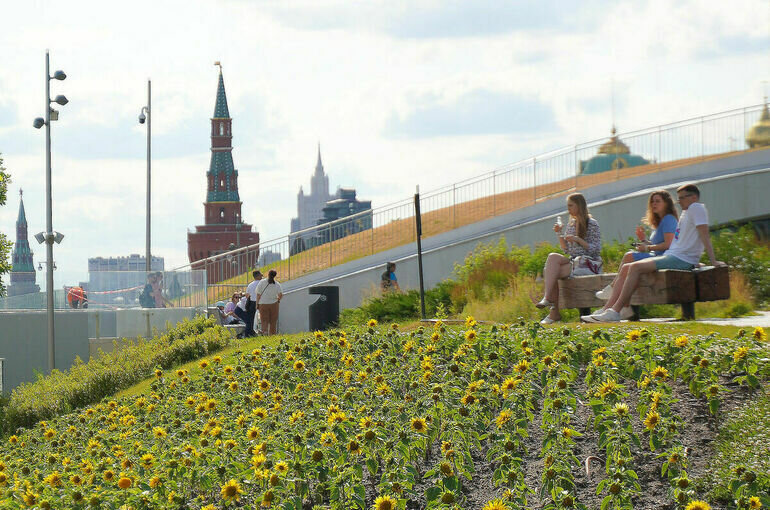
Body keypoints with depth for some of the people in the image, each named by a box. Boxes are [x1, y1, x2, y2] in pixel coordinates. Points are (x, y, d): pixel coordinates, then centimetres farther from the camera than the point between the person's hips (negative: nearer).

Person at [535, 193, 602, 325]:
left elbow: (596, 250, -8)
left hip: (588, 264, -6)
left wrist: (578, 239, -16)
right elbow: (566, 250, 17)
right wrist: (559, 234, 3)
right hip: (573, 262, 6)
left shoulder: (592, 224, -3)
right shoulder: (570, 224, 18)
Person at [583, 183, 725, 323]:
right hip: (671, 256, 10)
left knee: (636, 267, -25)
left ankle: (614, 312, -28)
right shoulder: (685, 212, 24)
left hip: (681, 259, -10)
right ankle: (608, 309, -6)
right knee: (626, 268, 2)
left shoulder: (697, 208, -4)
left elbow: (704, 235, -13)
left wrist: (713, 261, -19)